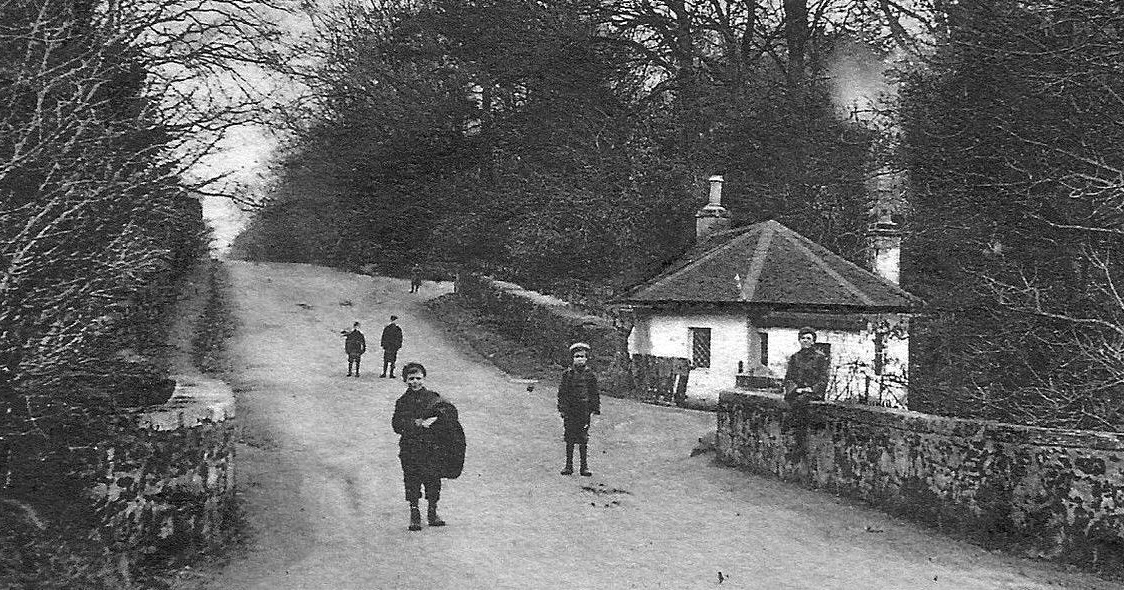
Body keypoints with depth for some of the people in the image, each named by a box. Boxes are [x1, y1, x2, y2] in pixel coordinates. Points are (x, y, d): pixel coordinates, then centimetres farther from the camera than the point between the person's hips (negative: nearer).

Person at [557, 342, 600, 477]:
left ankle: (584, 466, 11)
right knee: (569, 439, 6)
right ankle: (569, 465, 14)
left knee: (583, 440, 4)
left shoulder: (590, 375, 3)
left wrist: (595, 409, 3)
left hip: (585, 411, 0)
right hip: (570, 412, 0)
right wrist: (562, 408, -4)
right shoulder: (567, 374, 1)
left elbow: (595, 393, 8)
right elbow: (562, 393, 3)